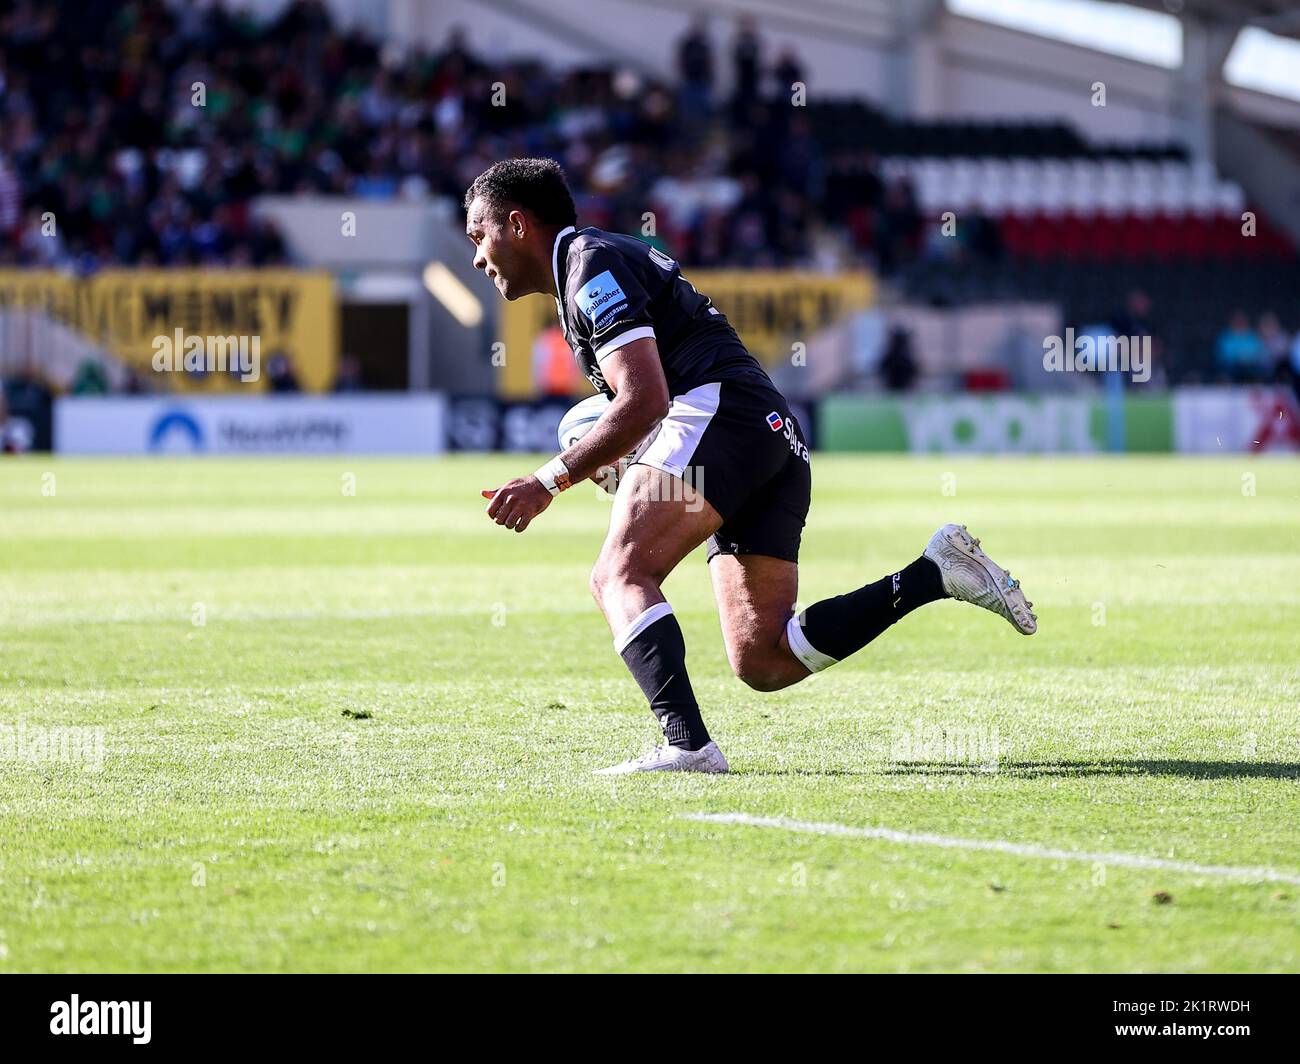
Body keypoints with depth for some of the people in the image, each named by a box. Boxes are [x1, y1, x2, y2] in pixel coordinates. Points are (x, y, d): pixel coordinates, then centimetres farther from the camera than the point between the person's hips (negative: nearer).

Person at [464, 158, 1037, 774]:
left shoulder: (592, 263, -2)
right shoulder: (610, 258, 29)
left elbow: (644, 400, -14)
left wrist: (550, 481, -12)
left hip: (719, 416, -9)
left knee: (619, 577, -20)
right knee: (763, 663, -1)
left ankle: (686, 743, -37)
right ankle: (934, 574, -4)